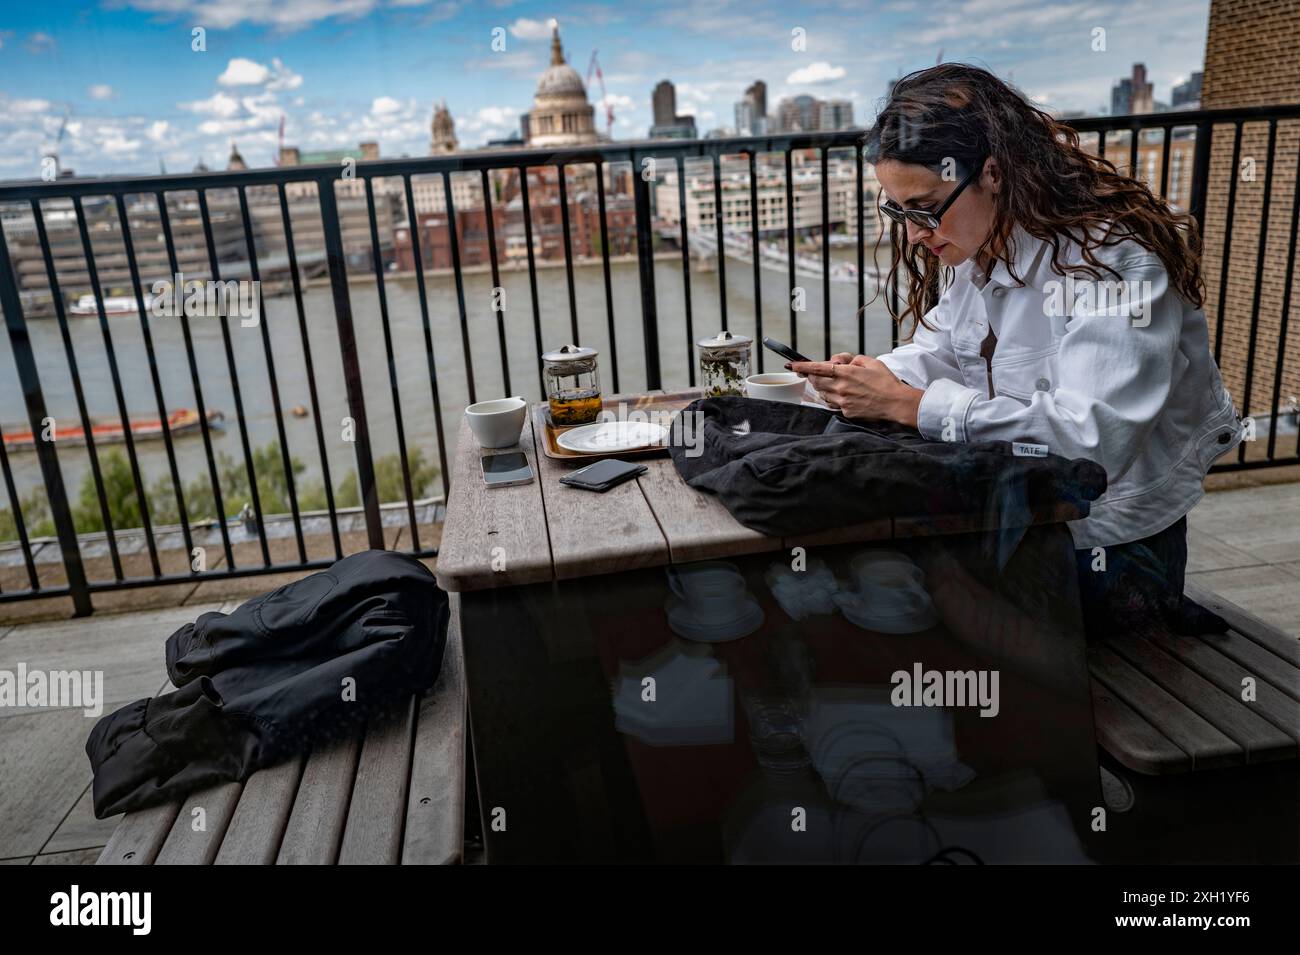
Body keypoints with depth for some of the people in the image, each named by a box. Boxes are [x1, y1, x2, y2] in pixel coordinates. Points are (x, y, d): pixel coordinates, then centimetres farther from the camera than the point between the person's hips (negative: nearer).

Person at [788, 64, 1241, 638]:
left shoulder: (1113, 260, -23)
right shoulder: (973, 247, 2)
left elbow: (1092, 434, -34)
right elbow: (940, 354, 9)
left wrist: (908, 404, -32)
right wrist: (872, 377, -15)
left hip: (1105, 546, -7)